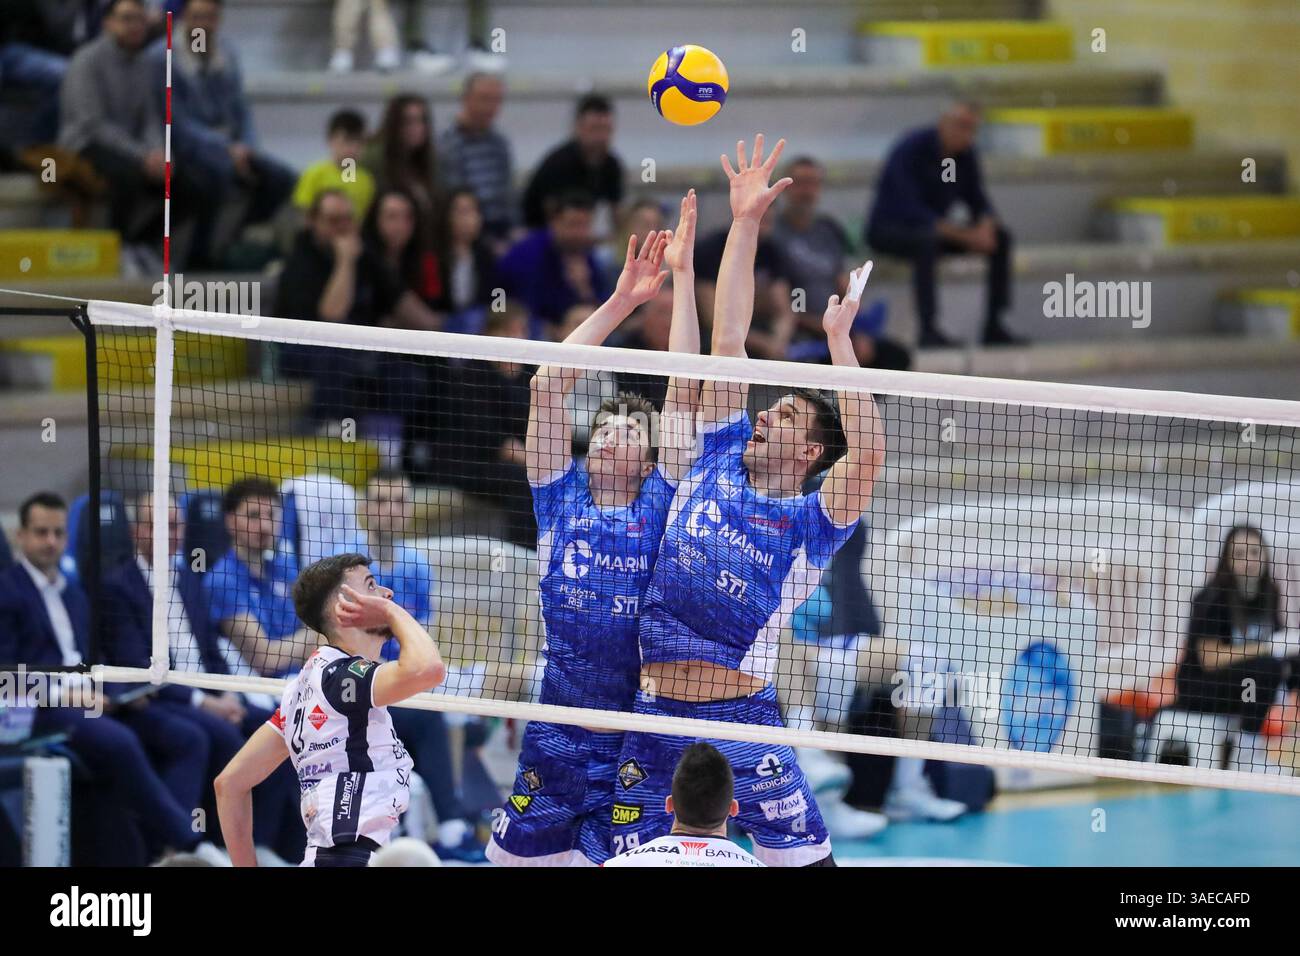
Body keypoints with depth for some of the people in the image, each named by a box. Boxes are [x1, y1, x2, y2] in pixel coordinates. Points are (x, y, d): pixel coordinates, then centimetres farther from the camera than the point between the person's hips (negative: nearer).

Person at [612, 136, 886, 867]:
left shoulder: (811, 522, 1)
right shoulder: (719, 461, 13)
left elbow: (868, 452, -18)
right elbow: (728, 339, 12)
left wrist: (839, 338, -15)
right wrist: (746, 222, 9)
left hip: (742, 719, -5)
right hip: (654, 718, 5)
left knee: (803, 861, -8)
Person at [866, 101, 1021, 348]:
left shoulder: (965, 152, -2)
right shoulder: (912, 149, -24)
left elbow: (977, 199, 2)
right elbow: (910, 210, -32)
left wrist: (985, 228, -23)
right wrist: (963, 235, -35)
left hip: (932, 228, 8)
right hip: (889, 229, -8)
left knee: (1000, 237, -6)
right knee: (927, 239, -40)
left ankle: (993, 326, -5)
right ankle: (928, 330, -39)